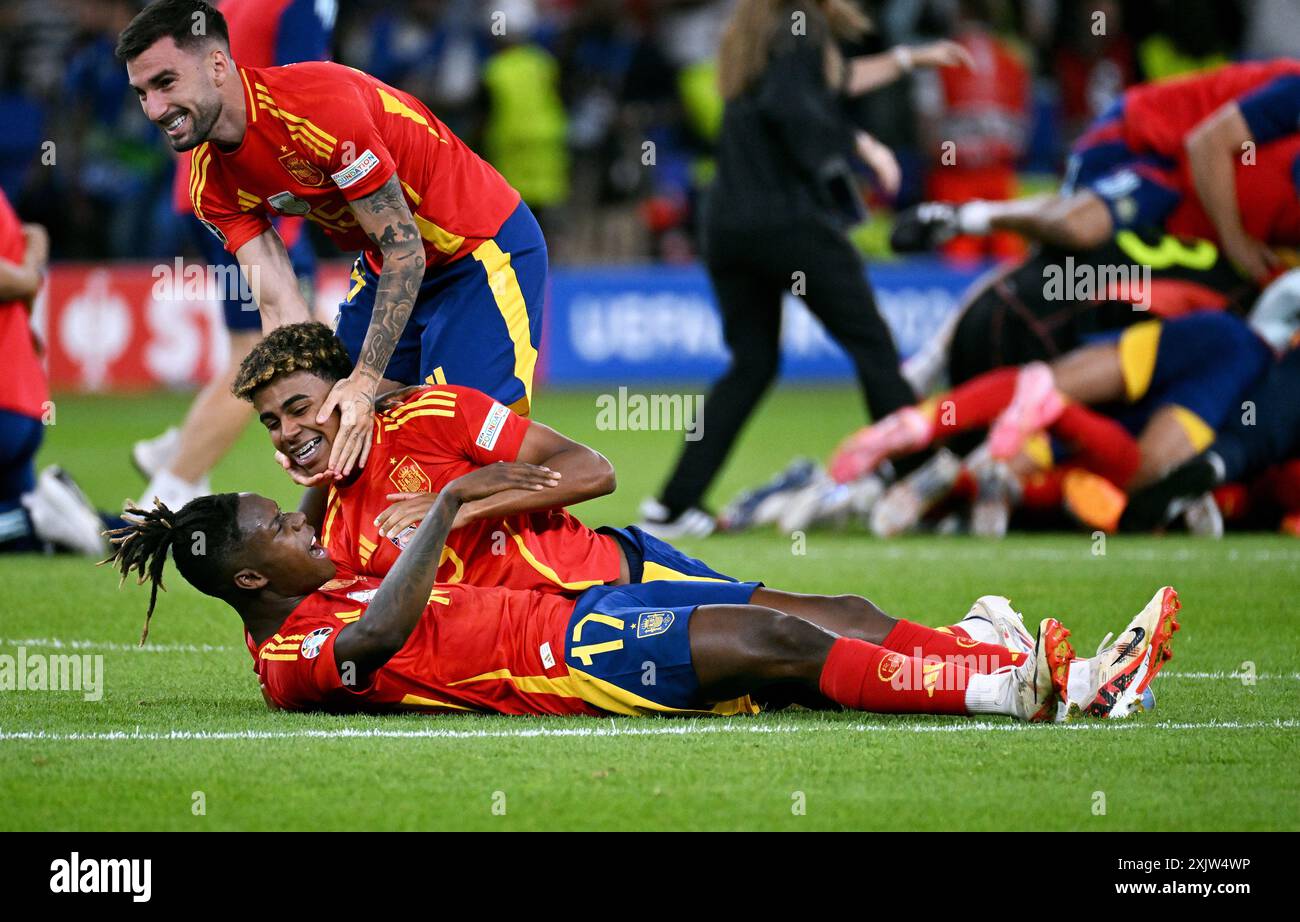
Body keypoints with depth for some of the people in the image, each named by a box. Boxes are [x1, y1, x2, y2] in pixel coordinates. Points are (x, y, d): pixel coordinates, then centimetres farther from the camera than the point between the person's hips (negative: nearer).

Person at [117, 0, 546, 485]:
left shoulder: (318, 103, -31)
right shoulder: (211, 185, -8)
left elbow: (404, 249, -27)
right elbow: (278, 303, -11)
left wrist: (365, 384, -31)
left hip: (486, 249, -8)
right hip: (384, 266, 8)